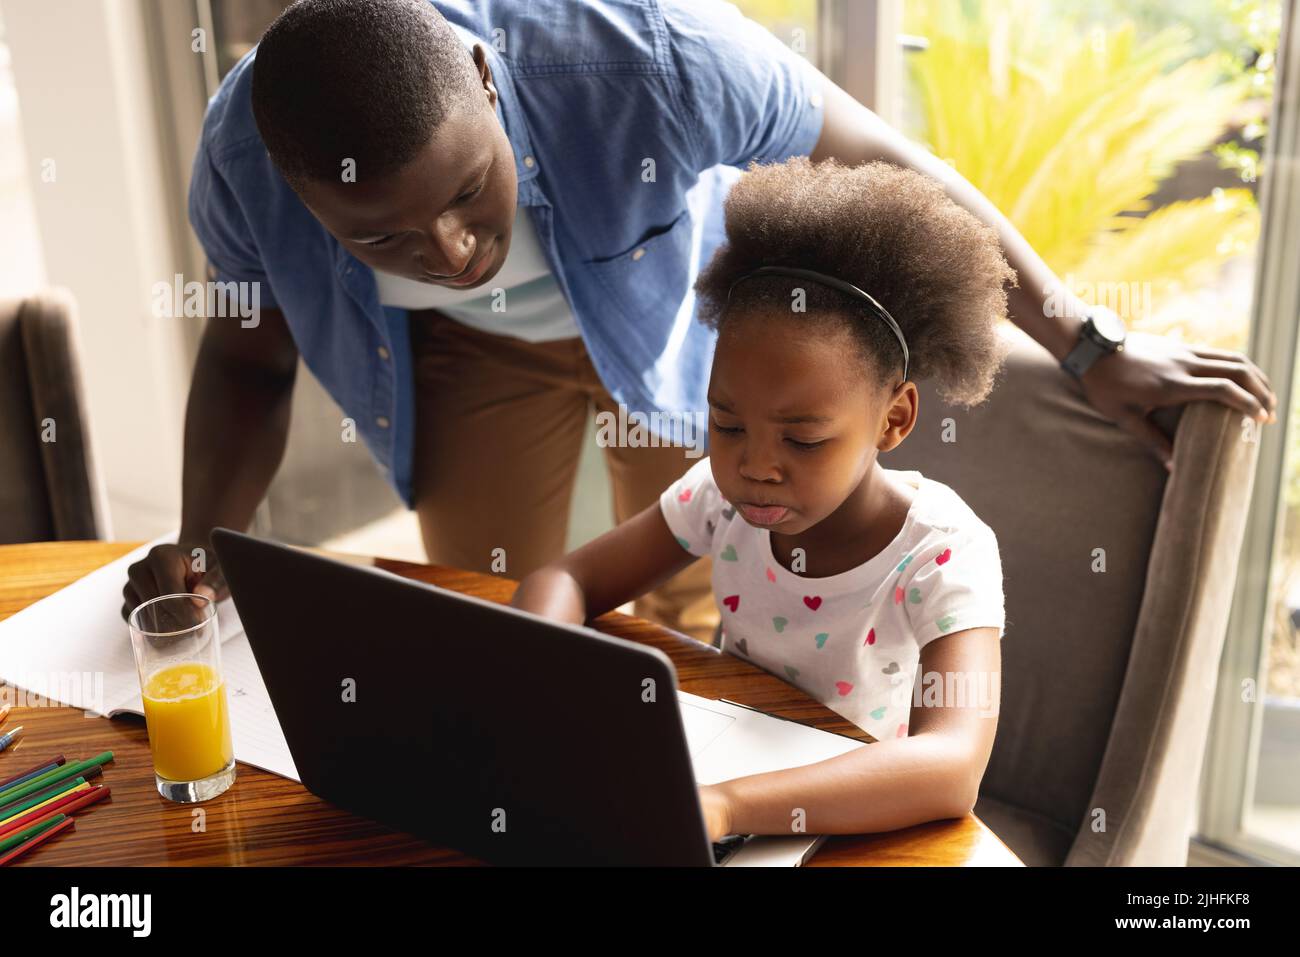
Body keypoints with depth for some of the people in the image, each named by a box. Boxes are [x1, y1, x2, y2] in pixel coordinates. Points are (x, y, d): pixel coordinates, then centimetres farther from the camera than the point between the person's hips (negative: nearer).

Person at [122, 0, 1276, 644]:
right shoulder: (241, 161, -28)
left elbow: (885, 164, -25)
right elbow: (249, 355, -7)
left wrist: (1088, 349, -20)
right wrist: (205, 540, -24)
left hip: (684, 307, -1)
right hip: (476, 348, 2)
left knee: (696, 623, 8)